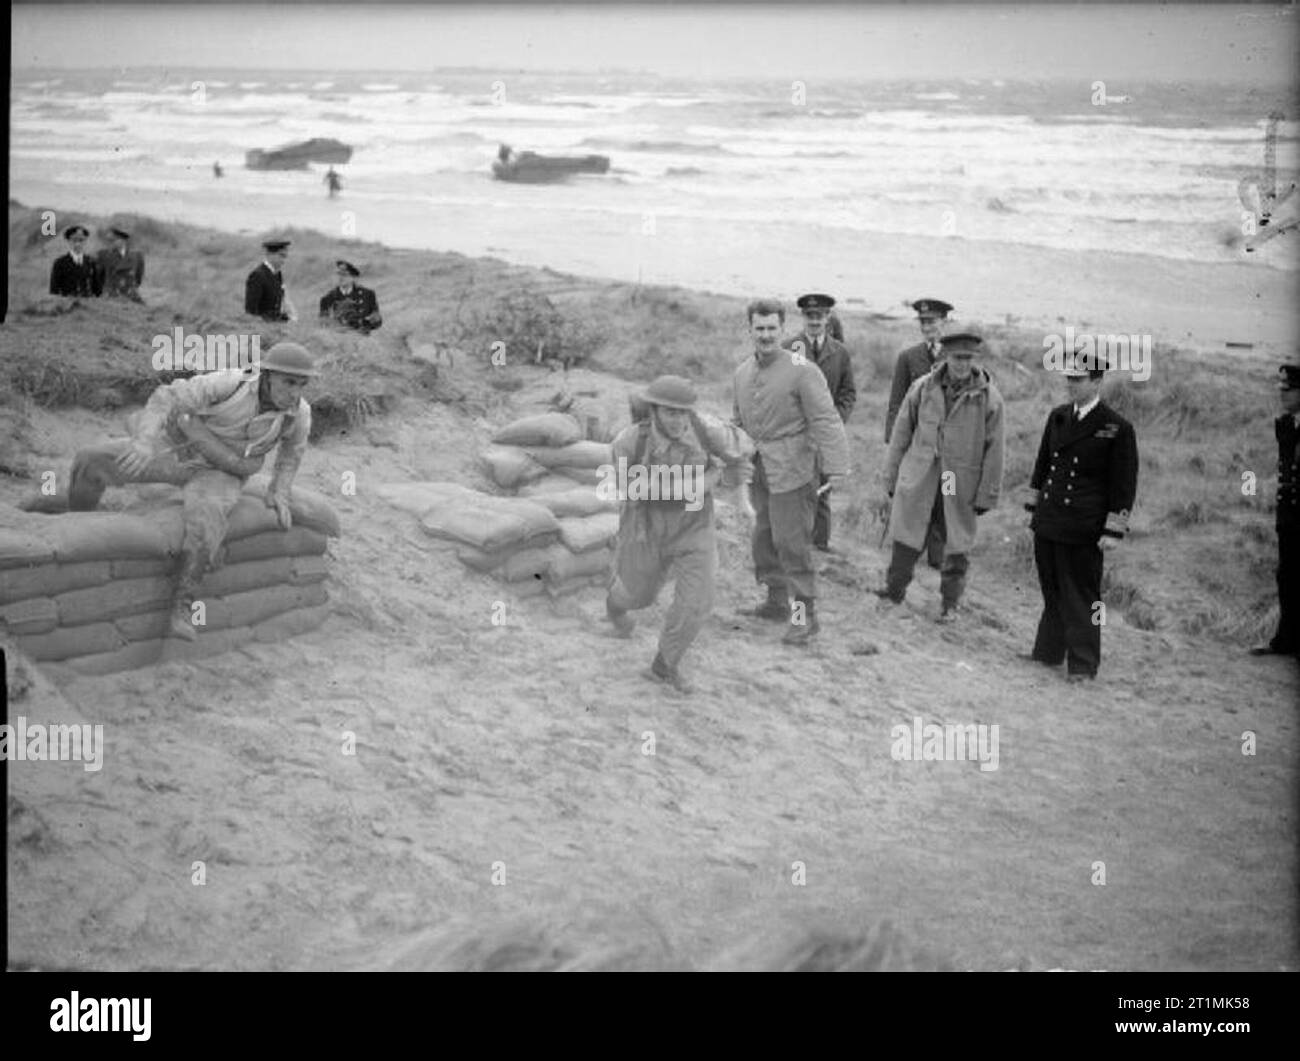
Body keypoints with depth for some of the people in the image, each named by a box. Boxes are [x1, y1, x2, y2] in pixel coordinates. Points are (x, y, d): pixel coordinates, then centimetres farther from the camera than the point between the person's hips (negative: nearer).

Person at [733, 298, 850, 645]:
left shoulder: (802, 370, -14)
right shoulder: (742, 373, 9)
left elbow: (825, 420, -17)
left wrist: (836, 467, -23)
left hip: (792, 470, -7)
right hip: (759, 470, 7)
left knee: (792, 542, -7)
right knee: (764, 538, 15)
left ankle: (805, 615, 1)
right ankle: (776, 601, 31)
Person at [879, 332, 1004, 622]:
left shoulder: (989, 399, -6)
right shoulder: (923, 388, 0)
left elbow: (995, 450, -2)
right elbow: (901, 433, 7)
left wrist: (987, 495, -3)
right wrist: (891, 478, 7)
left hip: (961, 485, -1)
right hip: (919, 478, 1)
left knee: (958, 547, 7)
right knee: (906, 542, 4)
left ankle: (950, 603, 24)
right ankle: (893, 594, 22)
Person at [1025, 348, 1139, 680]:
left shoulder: (1118, 429, -9)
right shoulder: (1057, 417, 9)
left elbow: (1124, 486, -7)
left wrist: (1113, 530, -11)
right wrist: (1034, 506, 17)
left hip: (1083, 531, -5)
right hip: (1048, 522, 6)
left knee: (1080, 597, 0)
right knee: (1051, 591, 14)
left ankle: (1083, 665, 8)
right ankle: (1048, 652, 26)